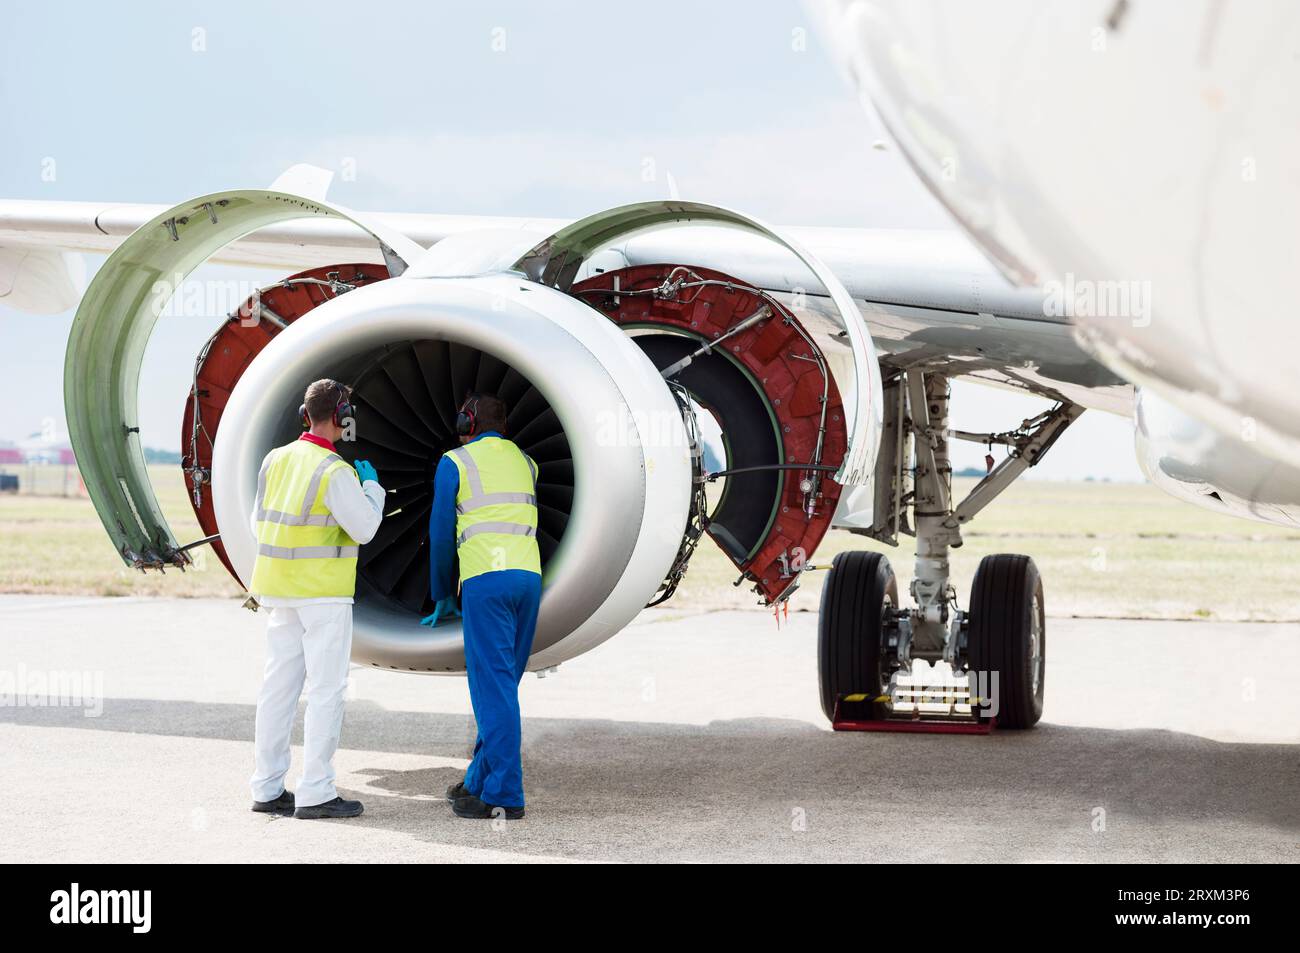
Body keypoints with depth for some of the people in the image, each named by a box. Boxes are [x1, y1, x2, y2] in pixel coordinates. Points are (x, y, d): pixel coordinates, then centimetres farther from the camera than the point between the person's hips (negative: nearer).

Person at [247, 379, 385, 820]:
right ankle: (315, 792, -7)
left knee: (280, 683, 9)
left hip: (281, 590, 8)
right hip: (323, 592, -7)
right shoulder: (334, 472, -16)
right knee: (326, 688, -4)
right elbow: (364, 528, -15)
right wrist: (371, 485, 1)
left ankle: (267, 787, 11)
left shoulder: (277, 459, 6)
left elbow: (261, 524, 12)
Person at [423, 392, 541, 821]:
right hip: (528, 577, 6)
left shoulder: (454, 463, 3)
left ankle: (504, 796, -11)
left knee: (493, 690, -8)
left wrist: (442, 596, 16)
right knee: (500, 685, 14)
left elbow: (441, 533, 4)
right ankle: (480, 781, 21)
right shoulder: (524, 462, 20)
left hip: (484, 580, -6)